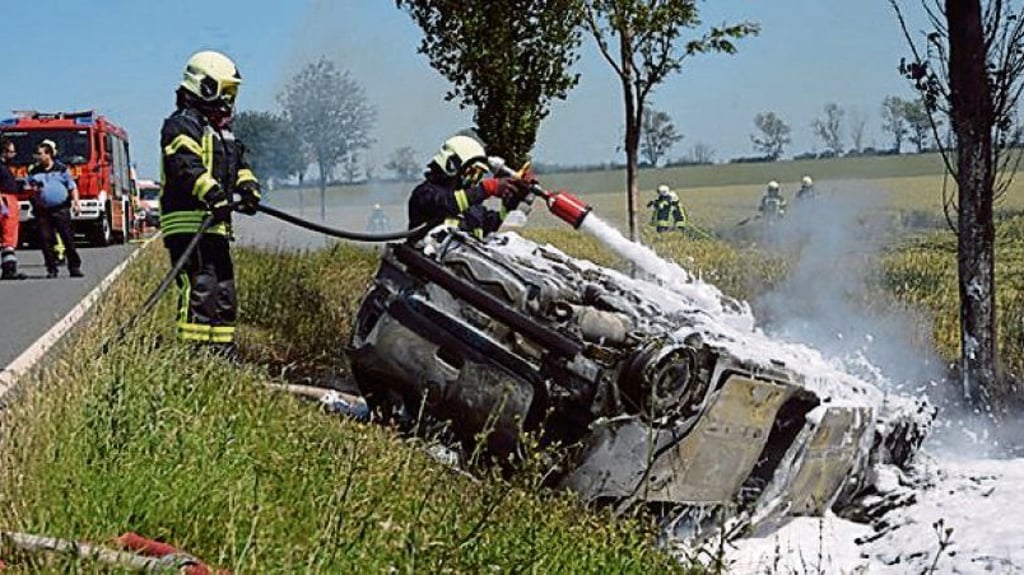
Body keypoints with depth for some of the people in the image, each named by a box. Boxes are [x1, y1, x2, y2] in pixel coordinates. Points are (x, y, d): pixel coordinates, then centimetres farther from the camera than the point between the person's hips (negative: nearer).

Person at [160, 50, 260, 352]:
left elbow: (238, 165, 24)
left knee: (224, 291, 15)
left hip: (216, 225, 10)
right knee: (199, 287, -16)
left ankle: (222, 347, 24)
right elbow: (186, 166, -22)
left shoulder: (222, 131, 25)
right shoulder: (182, 125, -7)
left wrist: (247, 186, 2)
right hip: (189, 222, -10)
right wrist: (213, 194, -34)